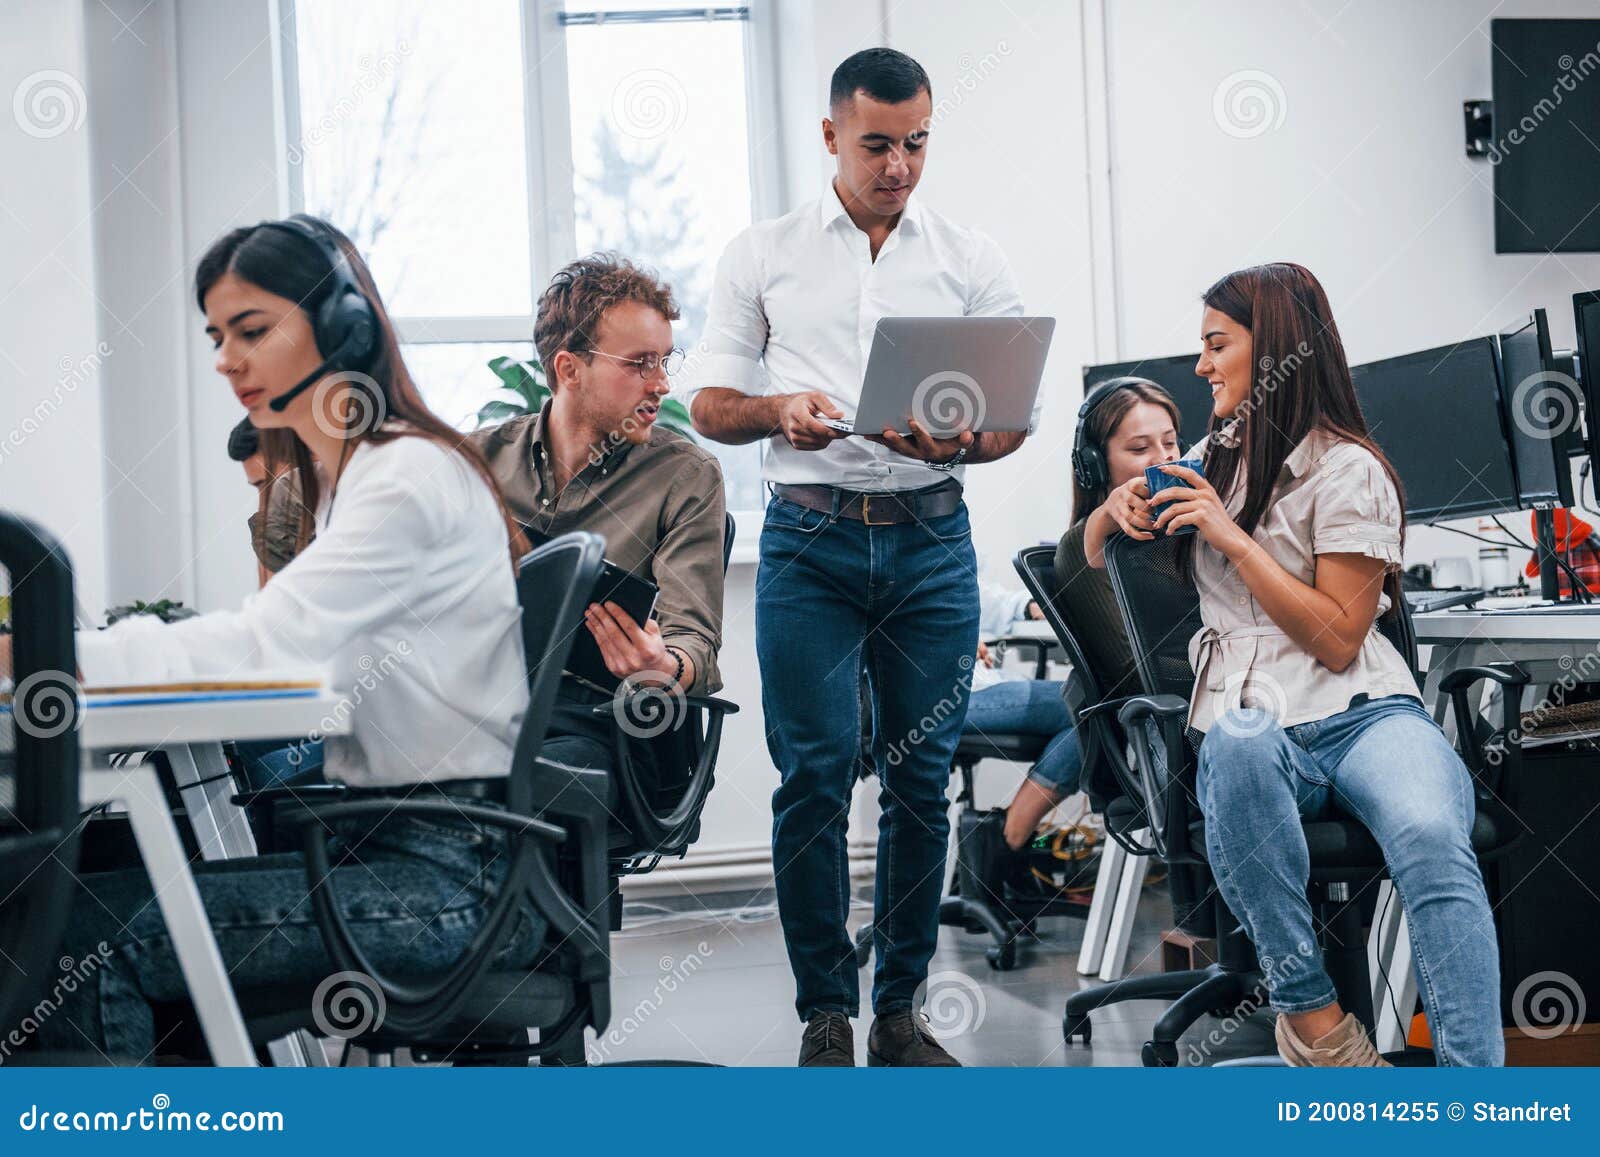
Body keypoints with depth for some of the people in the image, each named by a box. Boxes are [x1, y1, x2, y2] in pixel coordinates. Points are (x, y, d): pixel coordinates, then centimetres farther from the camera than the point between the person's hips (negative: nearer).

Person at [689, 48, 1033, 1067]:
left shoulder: (972, 259, 10)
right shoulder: (763, 255, 10)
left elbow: (1014, 419, 8)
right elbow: (710, 406, 10)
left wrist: (959, 441, -15)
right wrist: (780, 412, -12)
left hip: (931, 539, 1)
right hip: (810, 541, -1)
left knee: (923, 778, 1)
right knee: (815, 773, -7)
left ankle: (901, 1010, 12)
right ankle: (826, 1013, 3)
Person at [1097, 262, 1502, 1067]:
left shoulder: (1348, 470, 4)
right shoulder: (1217, 454, 23)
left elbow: (1337, 639, -5)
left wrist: (1232, 537, -8)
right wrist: (1122, 509, 14)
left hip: (1361, 712, -2)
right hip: (1254, 721, 3)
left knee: (1432, 838, -37)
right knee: (1236, 746, -39)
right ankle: (1308, 1009, -31)